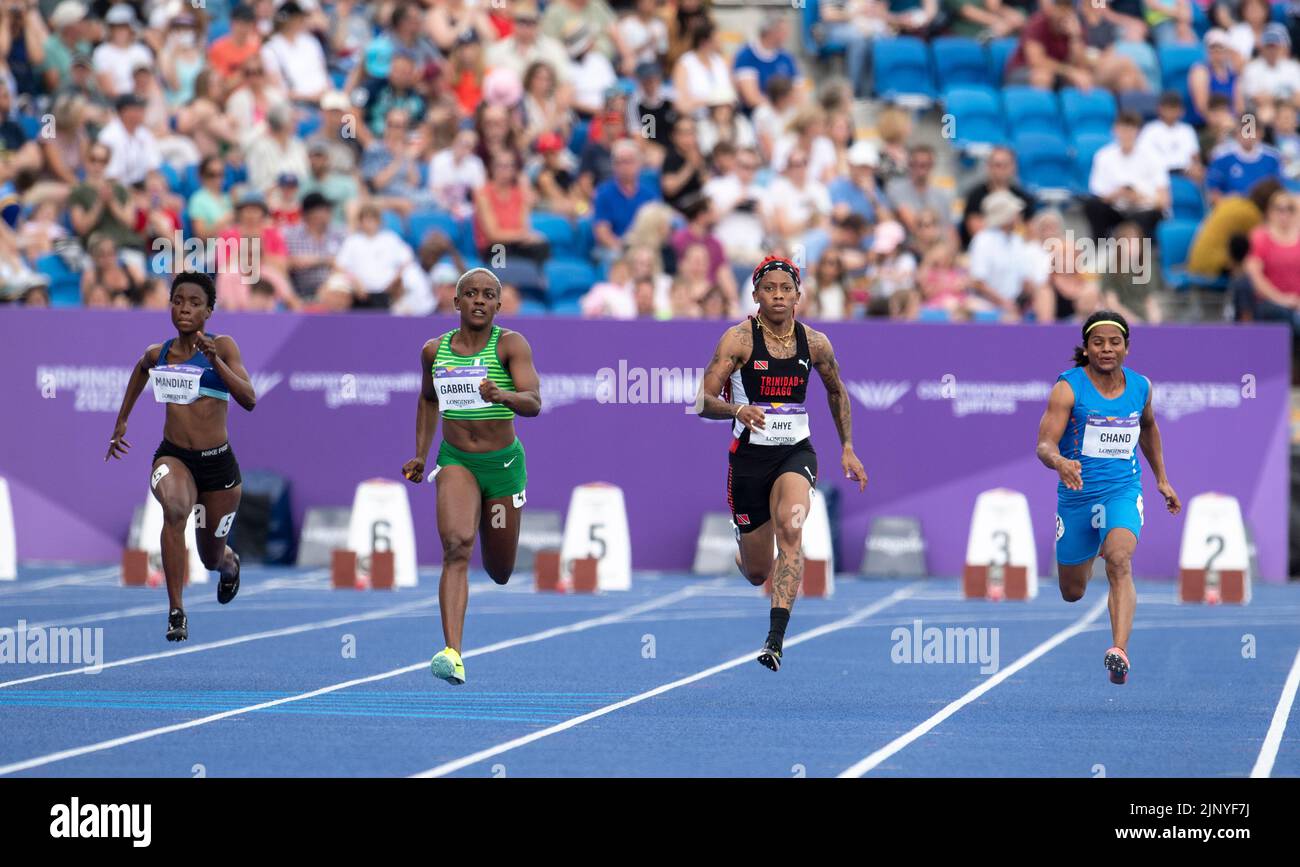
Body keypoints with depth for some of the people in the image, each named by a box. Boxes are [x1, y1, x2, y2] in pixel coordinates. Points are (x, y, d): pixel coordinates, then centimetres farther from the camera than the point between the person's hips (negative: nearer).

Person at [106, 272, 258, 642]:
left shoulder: (222, 346, -8)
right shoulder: (157, 354, 2)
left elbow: (249, 400, -20)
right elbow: (141, 369, 28)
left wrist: (214, 360, -30)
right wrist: (121, 421, 30)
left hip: (218, 462, -1)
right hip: (173, 456, 1)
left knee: (212, 558, 14)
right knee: (174, 509, -35)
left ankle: (230, 562, 55)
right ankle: (176, 612, -31)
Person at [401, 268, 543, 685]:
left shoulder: (510, 345, -10)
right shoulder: (434, 350, 2)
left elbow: (533, 402, -22)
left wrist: (503, 396, -43)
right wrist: (420, 455, 15)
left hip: (503, 463, -1)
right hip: (456, 461, 1)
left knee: (499, 571, 11)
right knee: (456, 546, -24)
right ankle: (452, 654, -33)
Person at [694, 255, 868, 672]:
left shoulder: (815, 343, 1)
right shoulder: (739, 338, -9)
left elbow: (836, 391, 21)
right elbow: (703, 401, -14)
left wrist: (847, 446, 15)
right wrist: (738, 409, -34)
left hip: (796, 453, 1)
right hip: (750, 455, -1)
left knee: (790, 529, -30)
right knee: (757, 572, 7)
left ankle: (776, 638, -34)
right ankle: (741, 555, 50)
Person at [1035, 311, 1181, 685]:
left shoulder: (1140, 386, 2)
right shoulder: (1068, 388, -11)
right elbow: (1045, 445, -19)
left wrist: (1162, 479, 24)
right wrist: (1060, 463, -42)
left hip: (1123, 491, 0)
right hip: (1077, 494, 0)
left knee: (1119, 561, -29)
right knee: (1072, 593, 14)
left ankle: (1120, 652, -40)